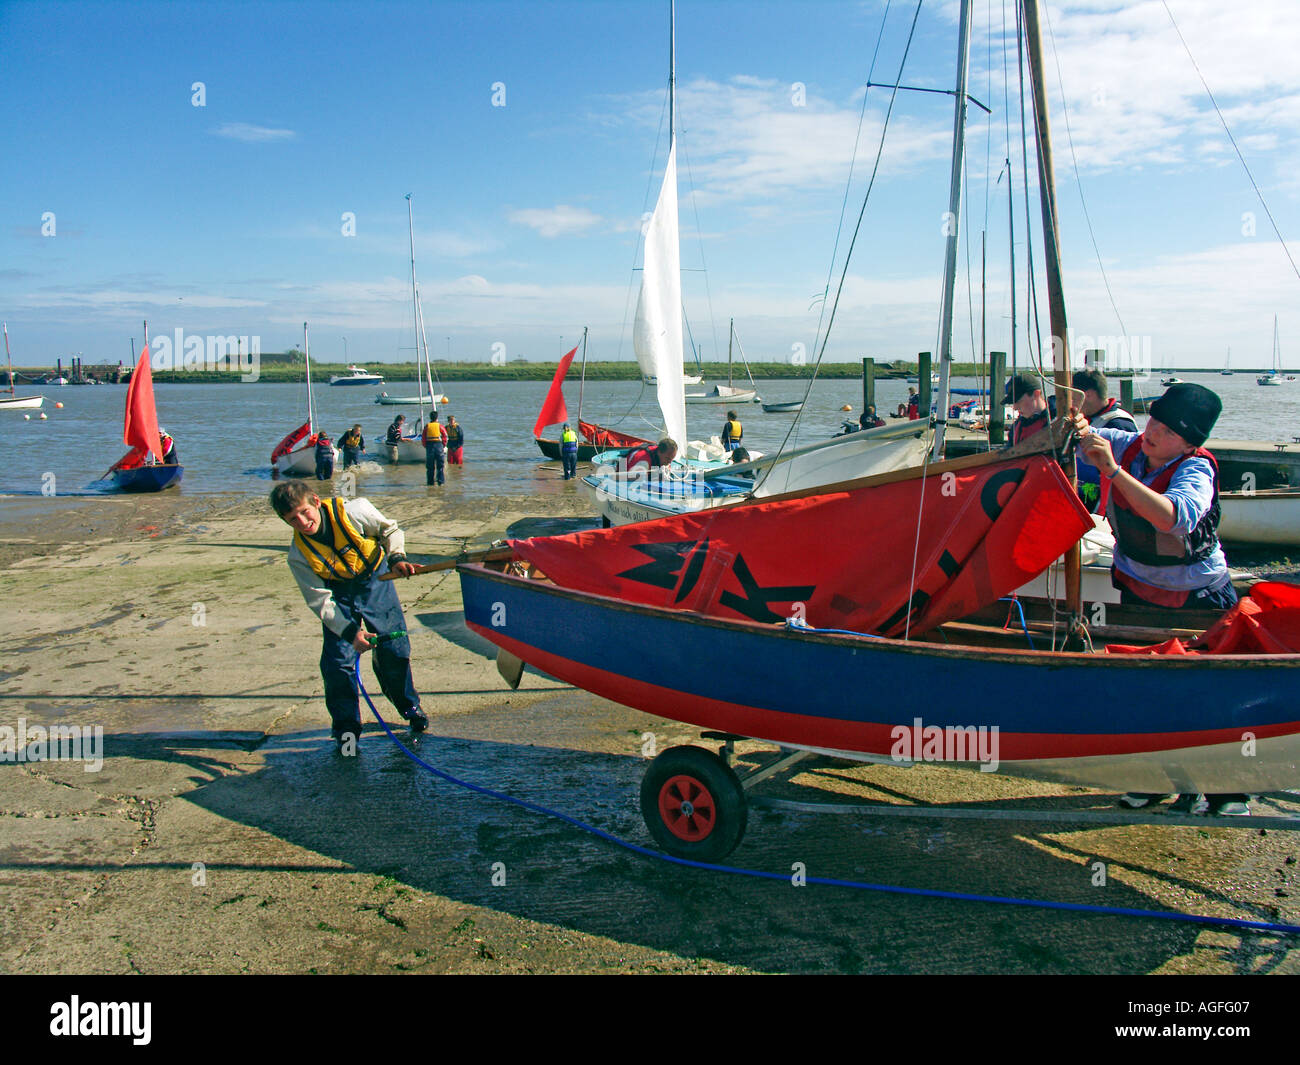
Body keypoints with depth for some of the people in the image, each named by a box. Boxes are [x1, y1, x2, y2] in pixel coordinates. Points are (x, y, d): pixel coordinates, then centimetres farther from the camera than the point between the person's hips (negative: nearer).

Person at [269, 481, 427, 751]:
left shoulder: (354, 511, -29)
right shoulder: (298, 556, -24)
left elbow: (389, 529, -9)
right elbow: (320, 601, -20)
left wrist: (396, 558, -26)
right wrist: (350, 631, -31)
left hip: (375, 580, 0)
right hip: (337, 593, 0)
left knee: (394, 651, 2)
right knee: (337, 662, -9)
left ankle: (409, 706, 28)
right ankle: (346, 728, 10)